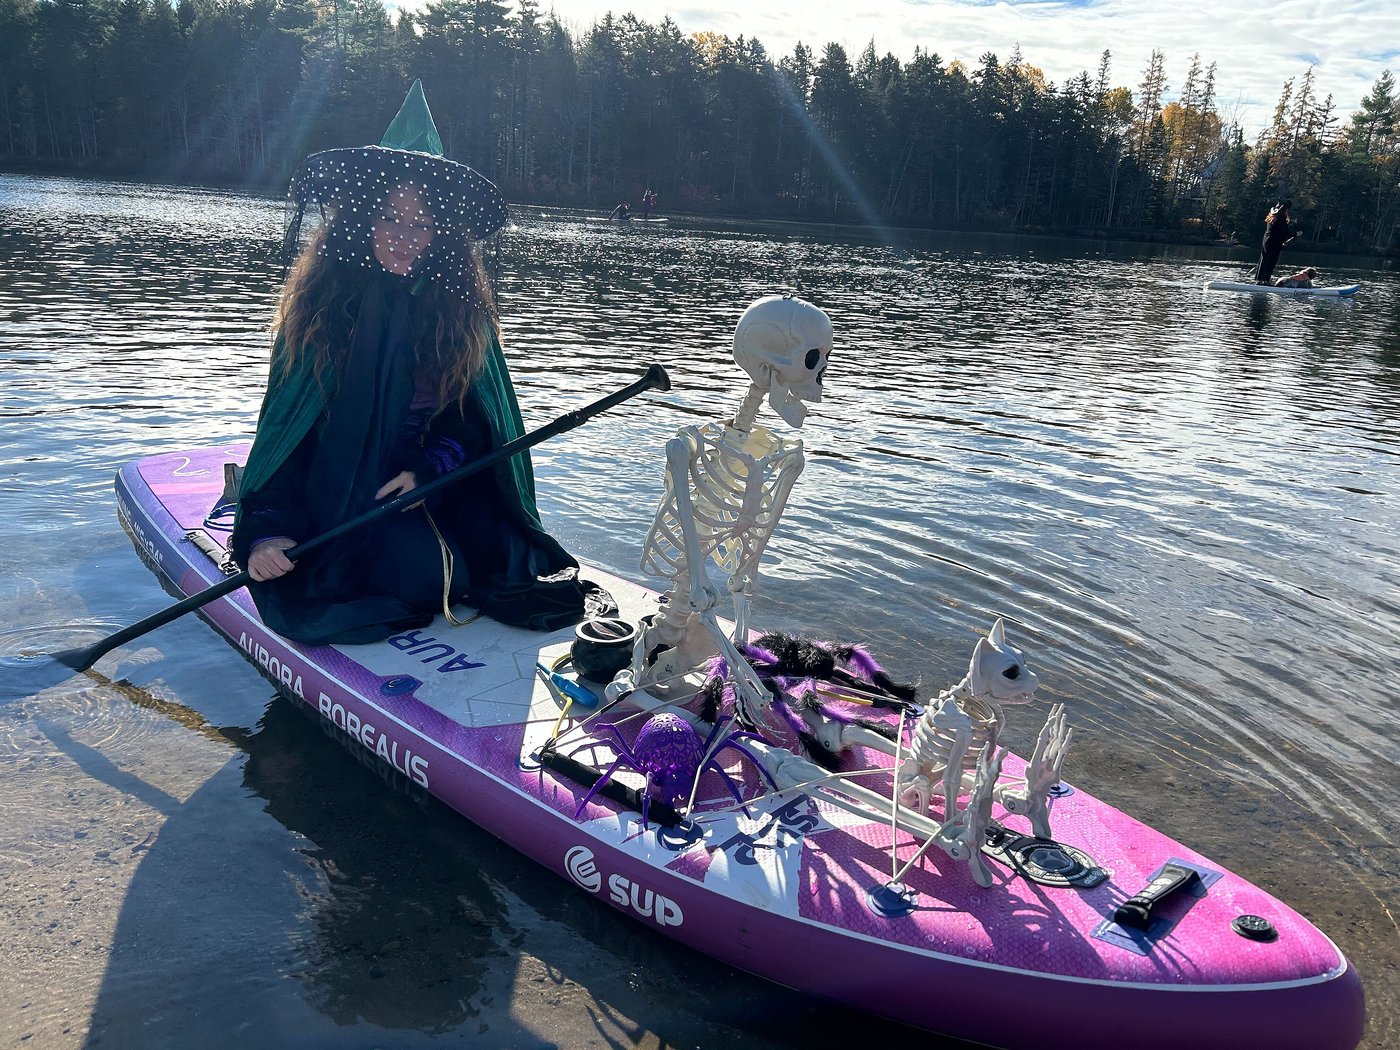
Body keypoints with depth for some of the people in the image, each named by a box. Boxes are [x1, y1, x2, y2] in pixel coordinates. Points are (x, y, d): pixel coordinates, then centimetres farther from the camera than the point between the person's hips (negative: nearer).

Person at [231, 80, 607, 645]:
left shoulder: (458, 305, 2)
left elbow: (471, 421, 2)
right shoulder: (321, 303, -3)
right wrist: (267, 529, -17)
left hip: (442, 487, 2)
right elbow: (283, 426, -5)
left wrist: (428, 470, -19)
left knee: (515, 573, -21)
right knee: (425, 578, -27)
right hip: (341, 490, -2)